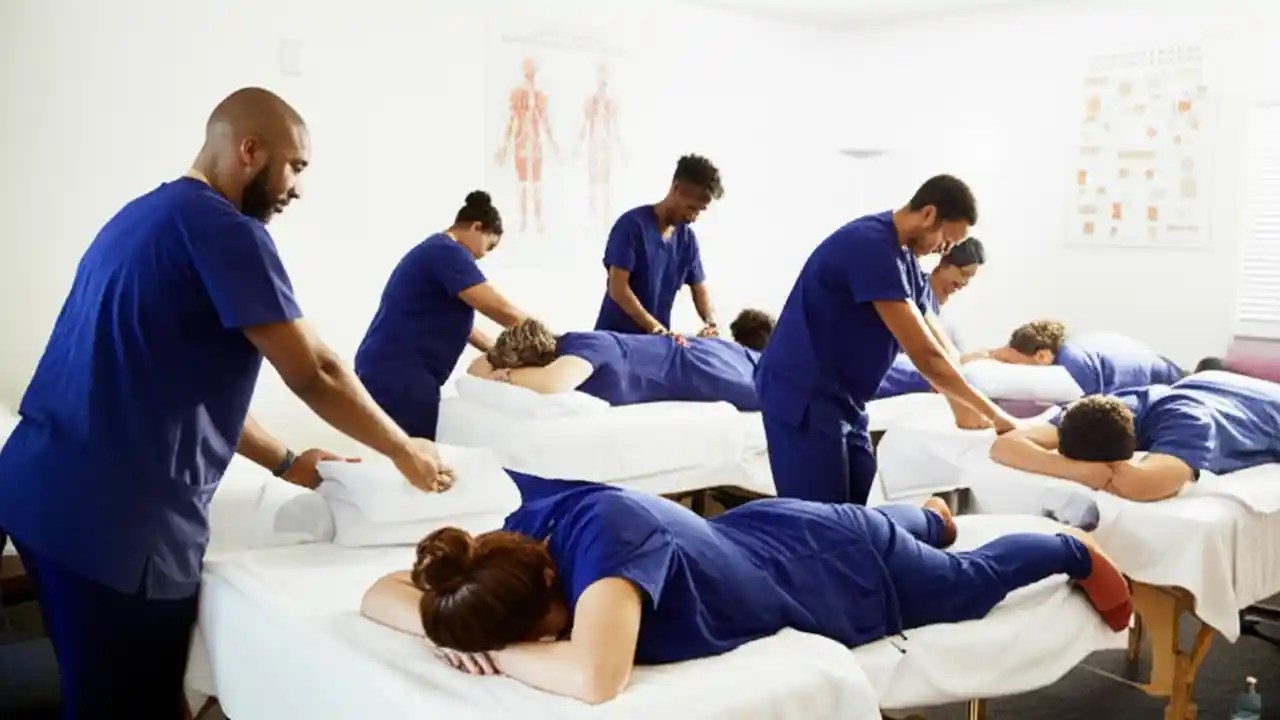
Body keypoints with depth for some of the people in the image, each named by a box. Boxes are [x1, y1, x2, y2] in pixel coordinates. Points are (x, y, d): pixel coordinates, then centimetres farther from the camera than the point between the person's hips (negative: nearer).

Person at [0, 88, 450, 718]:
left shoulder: (145, 216, 17)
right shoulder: (224, 230, -14)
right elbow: (314, 375, -13)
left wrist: (283, 462, 19)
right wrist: (405, 451, 1)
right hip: (112, 514, -10)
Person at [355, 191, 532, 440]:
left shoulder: (438, 251, 19)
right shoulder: (449, 253, -13)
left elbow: (452, 319, 26)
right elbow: (499, 308, -18)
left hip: (387, 369, 11)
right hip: (397, 373, -11)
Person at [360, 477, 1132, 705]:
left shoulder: (602, 530, -45)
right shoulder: (533, 520, -25)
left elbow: (596, 678, -60)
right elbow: (380, 593, -16)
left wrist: (497, 650, -42)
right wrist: (453, 627, -36)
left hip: (844, 571, -5)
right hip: (770, 529, 5)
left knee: (970, 579, 26)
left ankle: (1074, 549, 54)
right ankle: (933, 514, 69)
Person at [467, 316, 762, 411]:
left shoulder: (585, 345, -39)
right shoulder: (547, 350, -17)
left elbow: (553, 383, -59)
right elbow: (479, 365, -7)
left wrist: (505, 377, -40)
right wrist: (489, 373, -30)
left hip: (698, 367, -6)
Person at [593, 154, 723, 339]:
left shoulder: (687, 238, 6)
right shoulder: (632, 224, -12)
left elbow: (699, 288, 11)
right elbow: (618, 289, -18)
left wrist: (711, 322, -10)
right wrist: (656, 328, -24)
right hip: (615, 336, -5)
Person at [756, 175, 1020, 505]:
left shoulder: (904, 256, 10)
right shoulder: (871, 248, -21)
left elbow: (939, 344, 12)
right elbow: (924, 354, -23)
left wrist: (965, 407, 2)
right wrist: (991, 412, -15)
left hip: (842, 400, 10)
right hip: (804, 396, -10)